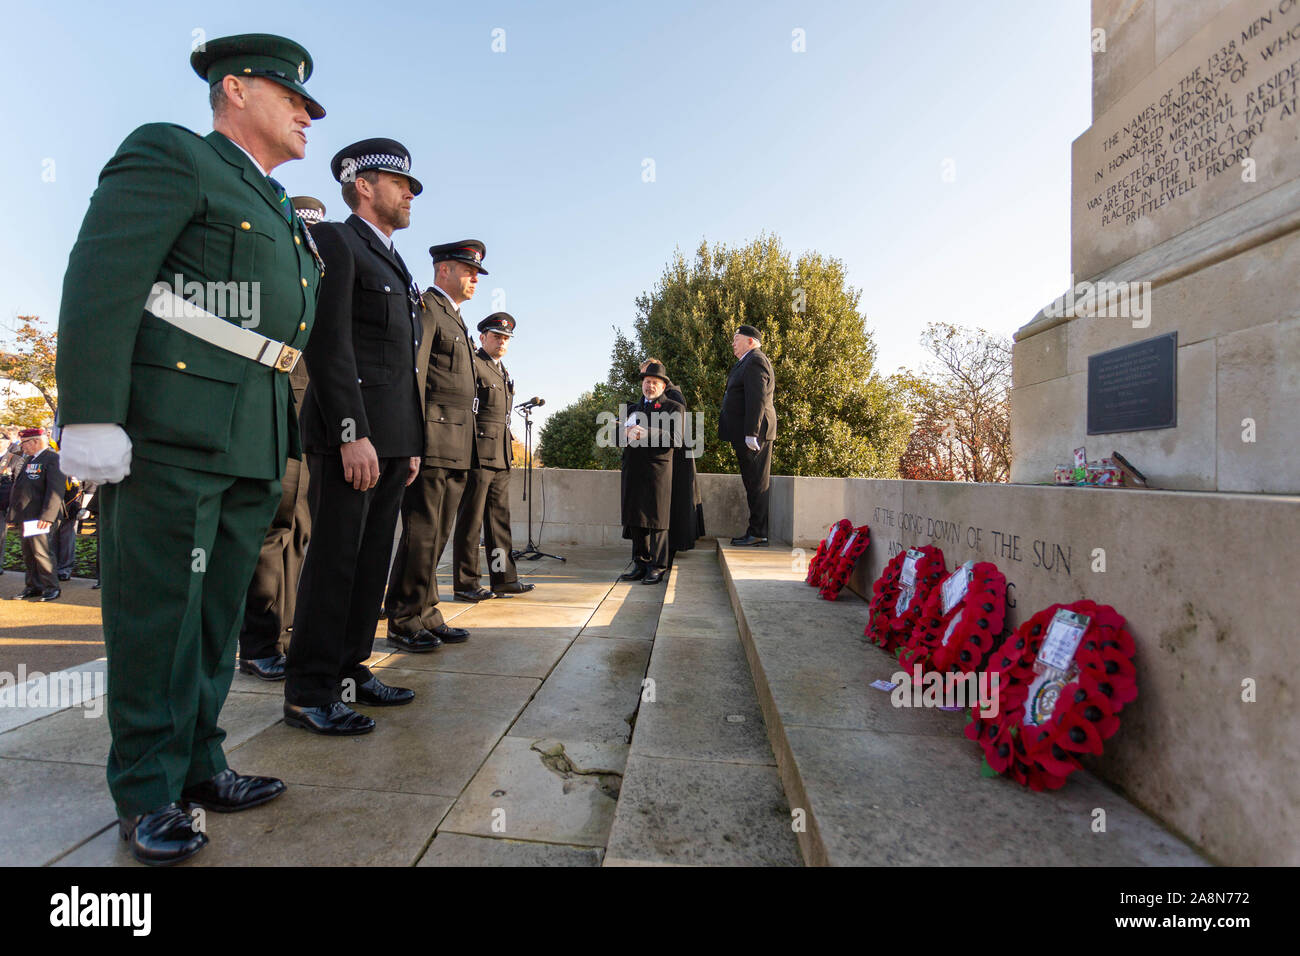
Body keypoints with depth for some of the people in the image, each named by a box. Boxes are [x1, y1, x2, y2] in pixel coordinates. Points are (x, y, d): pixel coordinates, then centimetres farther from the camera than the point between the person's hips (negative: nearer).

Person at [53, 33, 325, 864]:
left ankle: (198, 763, 25)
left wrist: (286, 446, 17)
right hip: (171, 431, -8)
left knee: (219, 609, 12)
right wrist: (92, 418, -17)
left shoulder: (280, 214, 26)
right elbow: (100, 282, -9)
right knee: (158, 610, 0)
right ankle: (149, 793, 15)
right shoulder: (169, 155, 3)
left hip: (253, 444, 8)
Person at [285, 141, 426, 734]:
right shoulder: (334, 242, -1)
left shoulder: (394, 264, 25)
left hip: (390, 440, 9)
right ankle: (308, 693, 7)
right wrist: (353, 434, -21)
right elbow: (329, 345, -13)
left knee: (371, 560, 11)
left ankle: (349, 672, 22)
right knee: (334, 561, -4)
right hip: (349, 435, -9)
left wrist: (411, 442, 17)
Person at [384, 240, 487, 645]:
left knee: (436, 534, 11)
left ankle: (426, 614, 20)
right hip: (433, 442, -9)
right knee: (422, 532, -4)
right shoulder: (425, 308, -3)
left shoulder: (455, 320, 26)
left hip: (457, 451, 9)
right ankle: (404, 620, 8)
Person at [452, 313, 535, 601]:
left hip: (500, 457, 8)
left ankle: (503, 579, 15)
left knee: (500, 516, 9)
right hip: (478, 452, -8)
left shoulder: (503, 373, 23)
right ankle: (465, 583, 6)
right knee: (470, 519, -2)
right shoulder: (472, 364, -3)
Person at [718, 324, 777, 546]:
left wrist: (750, 433, -24)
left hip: (753, 433, -11)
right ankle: (757, 531, 18)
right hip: (748, 433, 11)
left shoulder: (755, 362, -11)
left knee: (758, 483, -6)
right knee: (755, 483, 12)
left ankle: (759, 534, -2)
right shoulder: (747, 362, 22)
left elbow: (757, 400, -21)